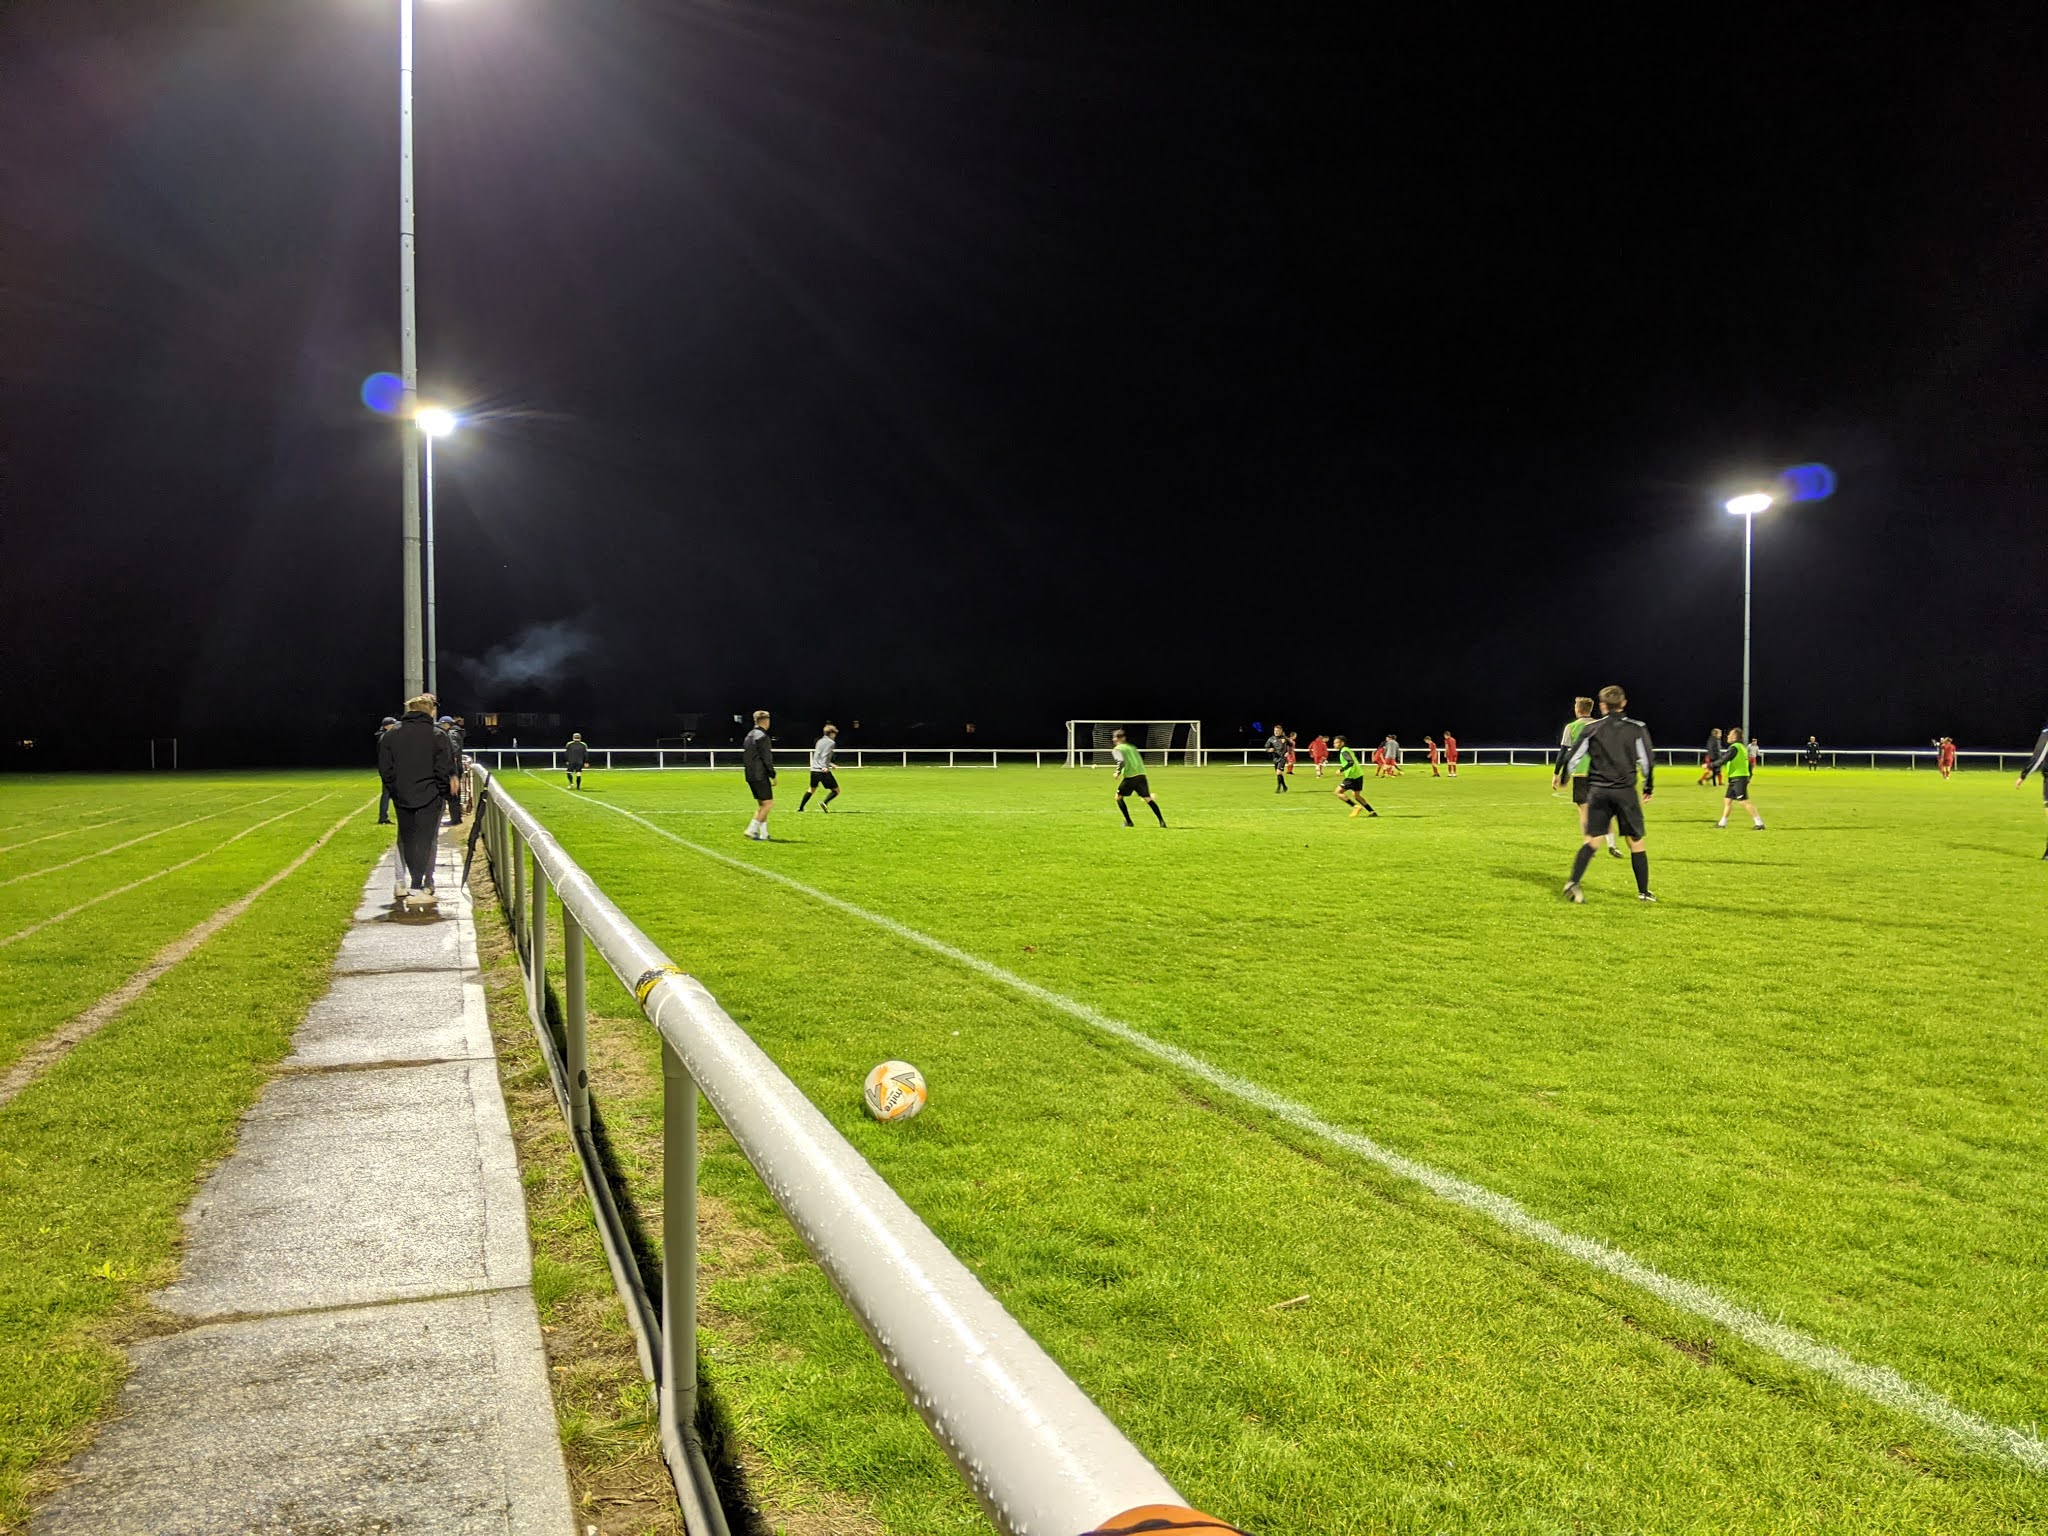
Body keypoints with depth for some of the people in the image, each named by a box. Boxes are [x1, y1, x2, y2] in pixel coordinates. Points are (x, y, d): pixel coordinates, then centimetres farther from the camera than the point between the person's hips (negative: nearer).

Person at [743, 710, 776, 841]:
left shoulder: (749, 735, 15)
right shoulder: (762, 737, -13)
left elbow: (743, 757, 19)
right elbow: (767, 759, -16)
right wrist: (773, 775, -9)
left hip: (750, 775, 9)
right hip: (760, 775, -9)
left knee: (762, 805, 14)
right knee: (768, 804, -5)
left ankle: (763, 834, 13)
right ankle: (751, 830, -11)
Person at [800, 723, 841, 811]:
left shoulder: (820, 741, 18)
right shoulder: (831, 743, -4)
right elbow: (825, 755, -17)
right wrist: (824, 766, -25)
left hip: (814, 770, 7)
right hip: (823, 771, -7)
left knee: (812, 789, 26)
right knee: (836, 790, 0)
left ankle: (800, 807, 27)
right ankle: (824, 802, -22)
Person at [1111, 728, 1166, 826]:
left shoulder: (1118, 749, 4)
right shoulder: (1132, 747, 23)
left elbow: (1121, 762, -13)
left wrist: (1118, 773, -1)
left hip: (1130, 777, -5)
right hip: (1142, 775, 5)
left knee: (1119, 797, 13)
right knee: (1148, 798, 8)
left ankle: (1128, 821, 8)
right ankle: (1161, 821, -5)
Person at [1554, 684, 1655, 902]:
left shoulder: (1592, 728, 3)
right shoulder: (1636, 728, 2)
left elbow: (1574, 756, 4)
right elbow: (1647, 760, 4)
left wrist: (1563, 776, 20)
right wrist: (1649, 786, 17)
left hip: (1598, 791, 1)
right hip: (1625, 791, -1)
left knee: (1592, 839, 2)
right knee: (1636, 841, 9)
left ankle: (1573, 882, -15)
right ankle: (1644, 892, 14)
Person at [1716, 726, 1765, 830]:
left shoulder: (1734, 747, -14)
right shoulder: (1742, 746, 16)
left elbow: (1723, 760, -19)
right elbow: (1750, 763, 19)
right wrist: (1749, 777, 22)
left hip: (1738, 778, -10)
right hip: (1735, 779, 10)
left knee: (1745, 802, -11)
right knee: (1727, 799, 13)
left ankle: (1759, 823, -11)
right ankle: (1722, 823, 18)